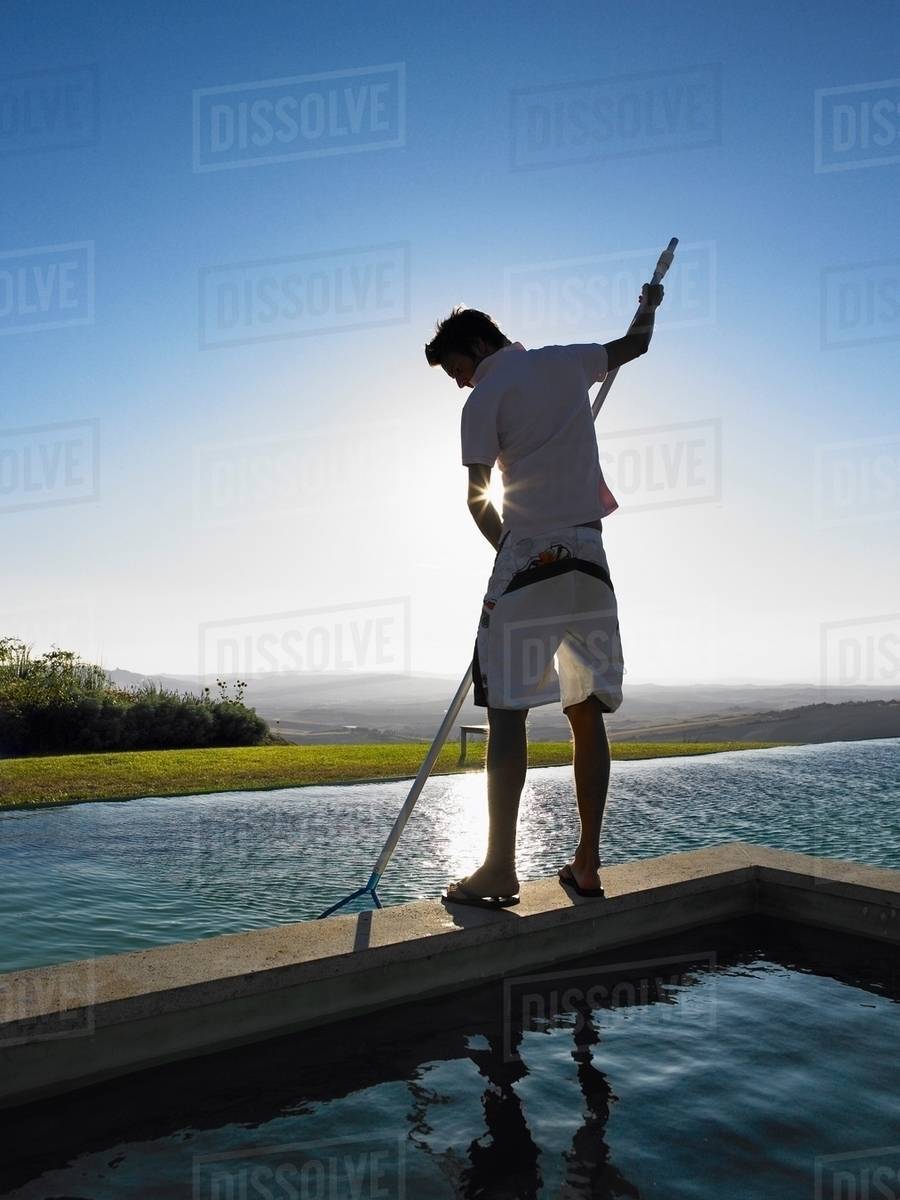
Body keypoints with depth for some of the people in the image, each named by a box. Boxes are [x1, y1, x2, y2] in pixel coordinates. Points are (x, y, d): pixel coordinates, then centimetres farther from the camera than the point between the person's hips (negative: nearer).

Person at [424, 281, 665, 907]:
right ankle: (587, 864, 10)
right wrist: (648, 305, 52)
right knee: (587, 711, 6)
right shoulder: (567, 361, 15)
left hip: (528, 556, -5)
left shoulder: (485, 398, 0)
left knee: (508, 711, -4)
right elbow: (634, 345, 32)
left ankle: (501, 870, -4)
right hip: (588, 556, 6)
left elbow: (478, 498, -2)